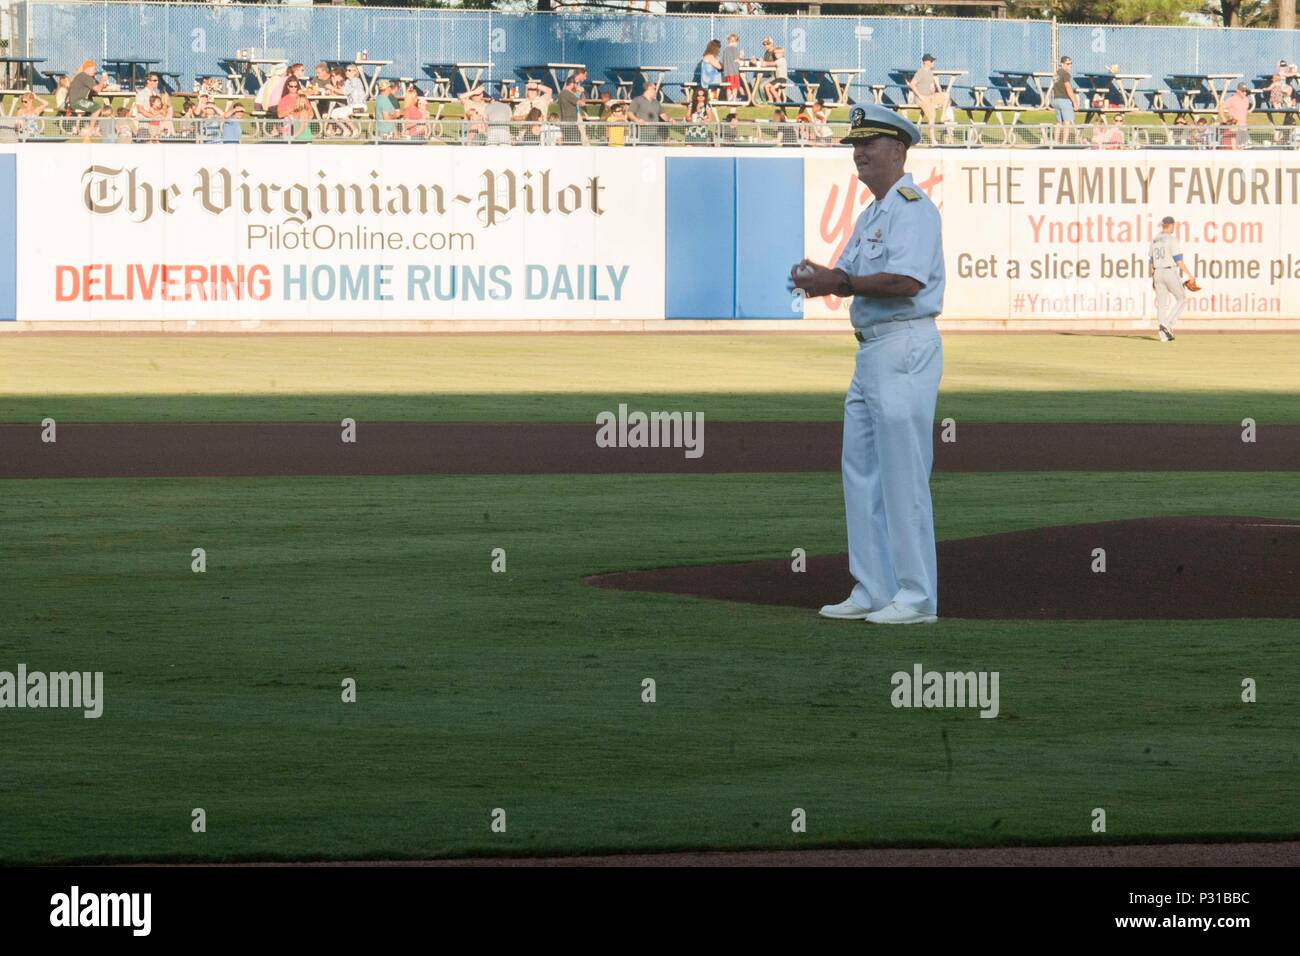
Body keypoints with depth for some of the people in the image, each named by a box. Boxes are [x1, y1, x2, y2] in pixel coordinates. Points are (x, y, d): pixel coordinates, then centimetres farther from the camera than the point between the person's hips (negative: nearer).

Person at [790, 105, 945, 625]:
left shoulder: (912, 206, -12)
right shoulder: (872, 214, 20)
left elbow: (906, 281, -24)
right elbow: (849, 278, 17)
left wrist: (838, 282, -18)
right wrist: (817, 279, -5)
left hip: (905, 351, -11)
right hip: (871, 351, 11)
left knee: (902, 475, -8)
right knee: (860, 471, 12)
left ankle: (916, 597, -5)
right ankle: (873, 591, 17)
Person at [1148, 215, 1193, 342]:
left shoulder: (1154, 241, 9)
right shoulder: (1172, 239, -12)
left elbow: (1151, 262, 12)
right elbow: (1179, 260, -15)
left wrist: (1153, 279, 20)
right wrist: (1189, 274, -8)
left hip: (1158, 274, 6)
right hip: (1171, 273, -6)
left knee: (1162, 304, 8)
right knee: (1182, 299, 10)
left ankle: (1163, 335, 3)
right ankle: (1167, 324, -7)